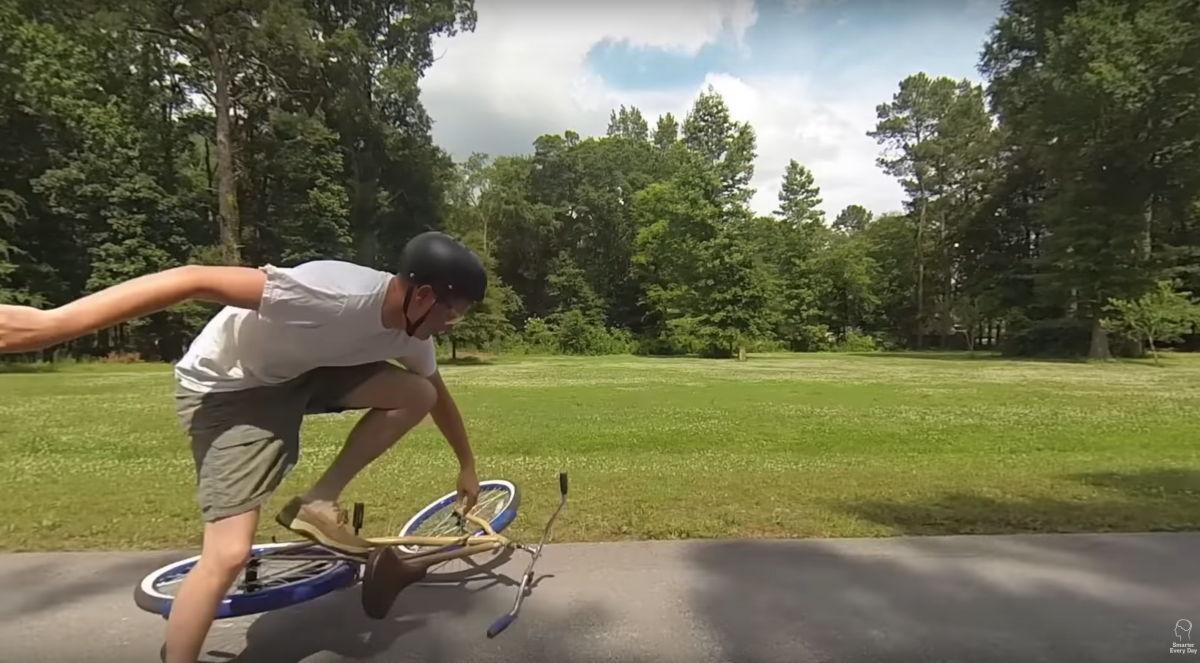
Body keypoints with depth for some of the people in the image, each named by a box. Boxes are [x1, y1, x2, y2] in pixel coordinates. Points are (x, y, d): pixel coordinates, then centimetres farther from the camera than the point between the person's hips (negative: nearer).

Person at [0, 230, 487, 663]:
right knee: (230, 553, -13)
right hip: (230, 385, -7)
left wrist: (467, 466, 15)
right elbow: (195, 280, -36)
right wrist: (52, 323, -37)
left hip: (301, 374, 7)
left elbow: (438, 396, 5)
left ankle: (317, 504, 3)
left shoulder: (411, 328, -11)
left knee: (416, 394, -10)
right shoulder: (334, 294, -37)